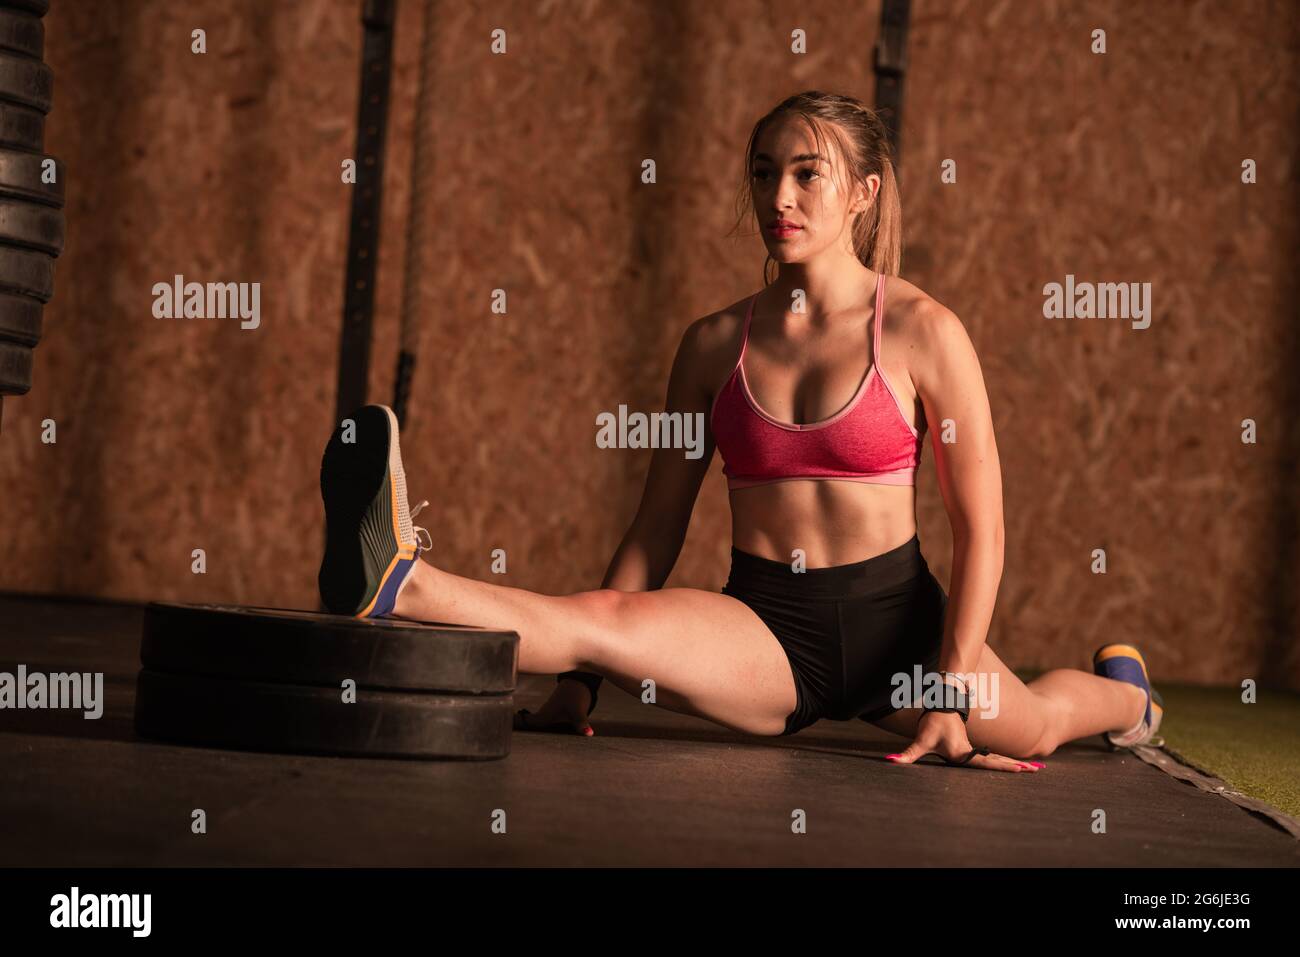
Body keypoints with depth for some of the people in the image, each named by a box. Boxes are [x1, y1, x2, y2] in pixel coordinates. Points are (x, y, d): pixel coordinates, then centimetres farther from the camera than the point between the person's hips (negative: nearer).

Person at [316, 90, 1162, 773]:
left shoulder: (923, 332, -5)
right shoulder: (716, 343, 5)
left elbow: (981, 530, -4)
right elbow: (658, 527, 8)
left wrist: (952, 692, -12)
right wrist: (579, 687, 1)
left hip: (892, 619, -1)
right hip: (763, 626, 1)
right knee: (603, 619, -26)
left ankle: (1120, 691, 30)